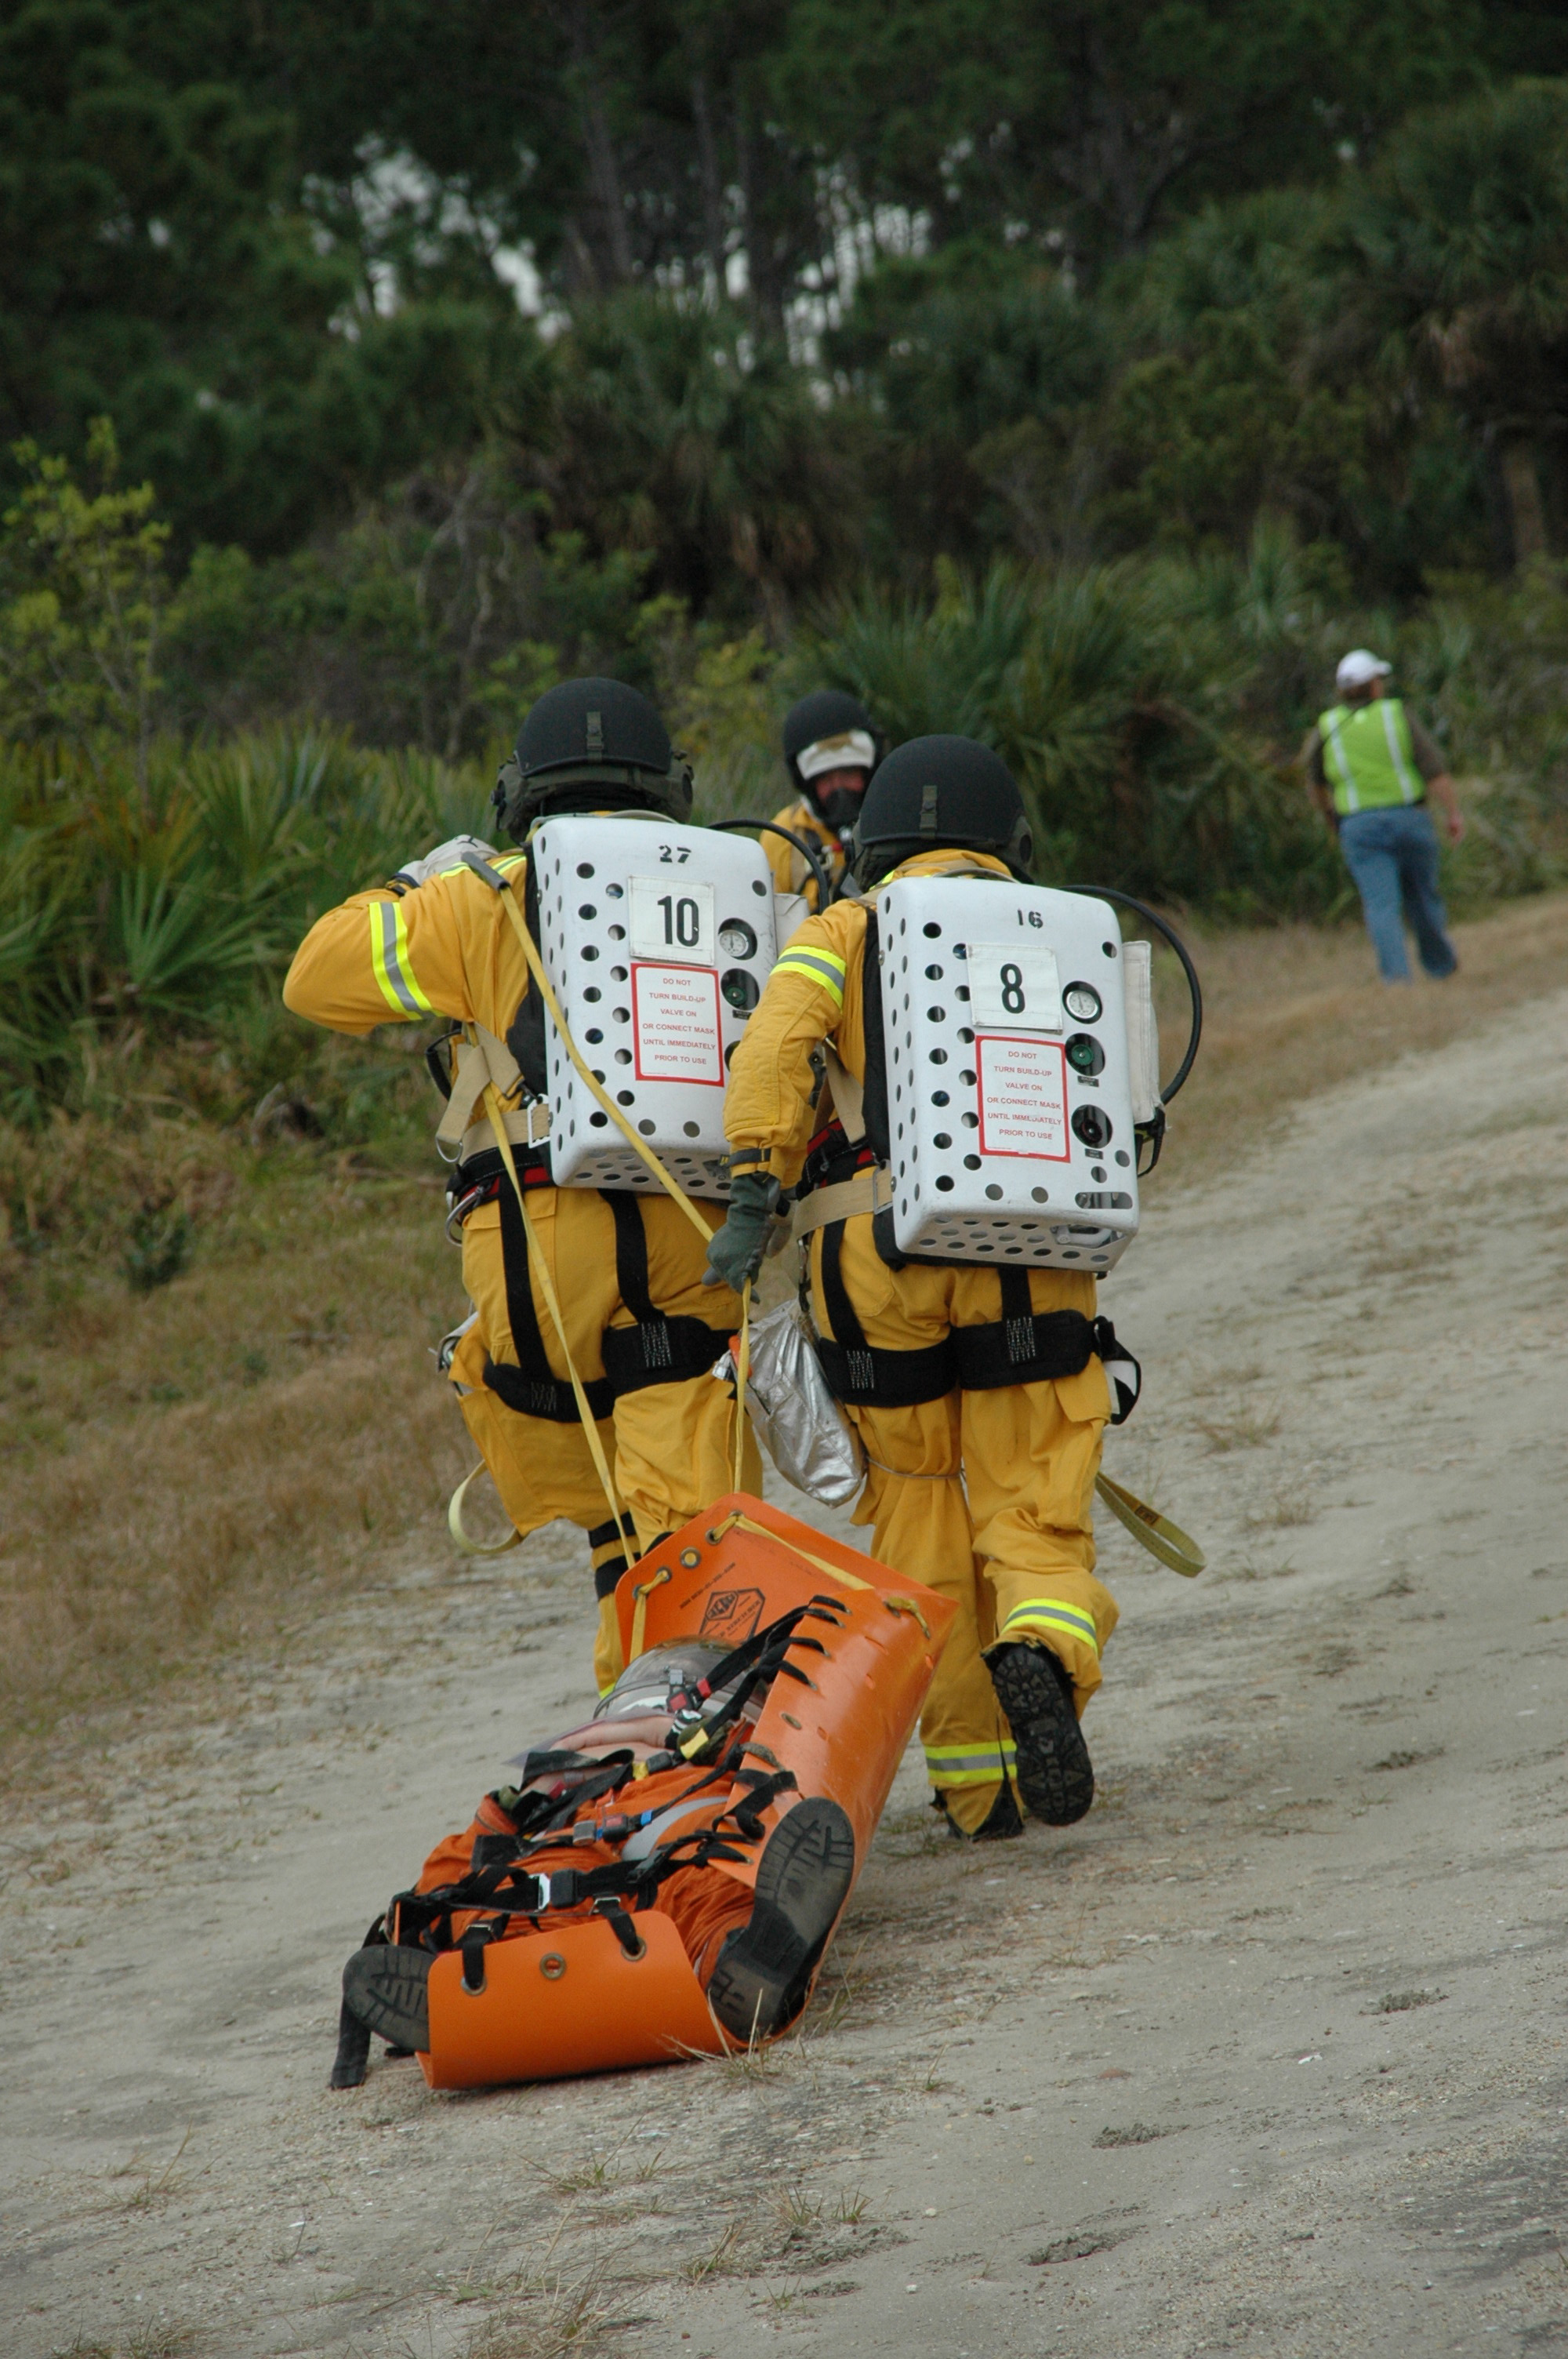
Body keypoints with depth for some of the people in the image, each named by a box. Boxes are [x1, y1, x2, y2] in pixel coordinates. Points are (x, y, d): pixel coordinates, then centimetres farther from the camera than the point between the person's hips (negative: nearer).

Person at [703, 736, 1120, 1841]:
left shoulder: (847, 930, 11)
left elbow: (780, 1034, -8)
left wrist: (757, 1188, -15)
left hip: (879, 1254, -1)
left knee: (921, 1532, 11)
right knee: (1036, 1524, 5)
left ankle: (975, 1781, 10)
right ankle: (1043, 1655, -27)